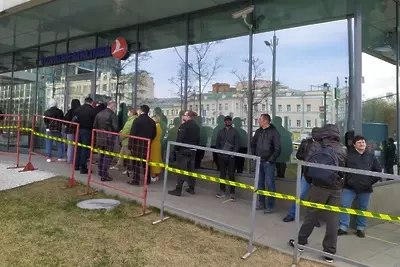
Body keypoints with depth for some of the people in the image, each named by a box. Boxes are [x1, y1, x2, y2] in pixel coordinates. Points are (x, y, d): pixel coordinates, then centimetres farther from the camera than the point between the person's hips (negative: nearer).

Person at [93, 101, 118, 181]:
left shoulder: (99, 114, 8)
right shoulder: (113, 115, -15)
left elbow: (95, 125, 9)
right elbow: (115, 128, -20)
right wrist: (116, 133, -1)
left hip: (100, 137, 7)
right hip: (109, 138, -7)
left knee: (102, 155, 22)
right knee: (108, 157, 0)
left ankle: (101, 172, 33)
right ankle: (104, 175, 0)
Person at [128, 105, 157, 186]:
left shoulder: (137, 120, -10)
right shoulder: (152, 122, 4)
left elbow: (132, 133, -13)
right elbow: (154, 134, 9)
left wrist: (130, 145, -11)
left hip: (137, 144, -4)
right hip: (147, 145, 5)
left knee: (136, 163, 3)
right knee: (146, 162, 15)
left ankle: (135, 180, 4)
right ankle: (147, 179, 22)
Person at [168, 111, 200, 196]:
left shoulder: (184, 126, -14)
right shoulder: (196, 127, 11)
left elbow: (179, 139, -20)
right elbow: (198, 140, 14)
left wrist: (176, 148, -9)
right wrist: (194, 148, 17)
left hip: (183, 151, -7)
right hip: (192, 151, 7)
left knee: (181, 170, -5)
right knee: (191, 170, 14)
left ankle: (178, 190, -3)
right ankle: (191, 188, 21)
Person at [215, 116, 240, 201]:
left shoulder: (235, 131, 1)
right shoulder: (221, 131, 11)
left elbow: (237, 144, -3)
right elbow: (217, 143, 13)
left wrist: (233, 153, -12)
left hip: (231, 157, -3)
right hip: (222, 156, 4)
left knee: (231, 174, -1)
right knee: (222, 174, 9)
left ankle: (232, 193, 3)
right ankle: (222, 191, 18)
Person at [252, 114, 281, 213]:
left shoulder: (274, 132, -9)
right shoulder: (258, 131, 8)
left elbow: (277, 149, -11)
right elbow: (253, 144, 20)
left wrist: (271, 160, -13)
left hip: (268, 163, -6)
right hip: (259, 162, 6)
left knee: (270, 184, -2)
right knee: (260, 183, 12)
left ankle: (270, 206, 6)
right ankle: (261, 203, 24)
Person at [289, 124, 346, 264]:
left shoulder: (314, 146, -2)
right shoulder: (342, 150, -1)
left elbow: (306, 166, -1)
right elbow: (344, 171, -2)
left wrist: (310, 181, 15)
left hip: (318, 187, 0)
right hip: (335, 189, 0)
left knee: (311, 215, 13)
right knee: (332, 220, 7)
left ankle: (301, 242, 25)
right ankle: (329, 252, 15)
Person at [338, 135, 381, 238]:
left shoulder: (371, 156, 9)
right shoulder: (348, 155, -2)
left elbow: (378, 171, 13)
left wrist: (371, 181, 2)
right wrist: (346, 179, -7)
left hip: (365, 188, 3)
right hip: (350, 187, -2)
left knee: (363, 208, 10)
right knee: (344, 206, -5)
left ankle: (360, 228, 23)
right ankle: (343, 227, 4)